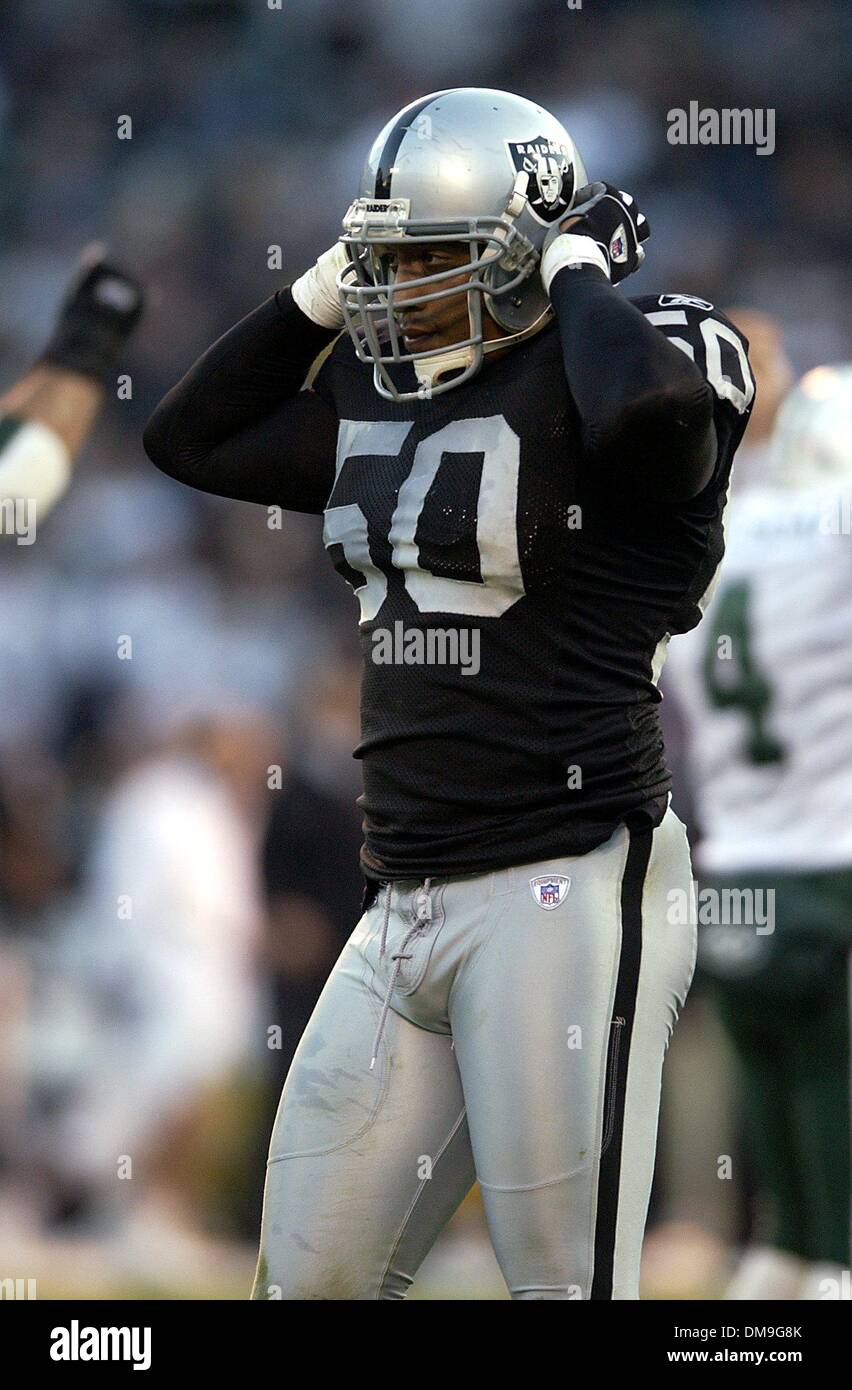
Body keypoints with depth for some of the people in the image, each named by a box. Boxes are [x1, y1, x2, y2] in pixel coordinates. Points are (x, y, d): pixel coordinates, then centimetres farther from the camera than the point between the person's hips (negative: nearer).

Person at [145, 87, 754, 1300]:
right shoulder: (382, 399, 13)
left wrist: (581, 275, -14)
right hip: (407, 911, 8)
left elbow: (650, 406, -34)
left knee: (566, 1279, -5)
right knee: (312, 1277, 10)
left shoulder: (589, 383, -9)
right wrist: (326, 290, 14)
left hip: (566, 892, -8)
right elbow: (193, 438, 26)